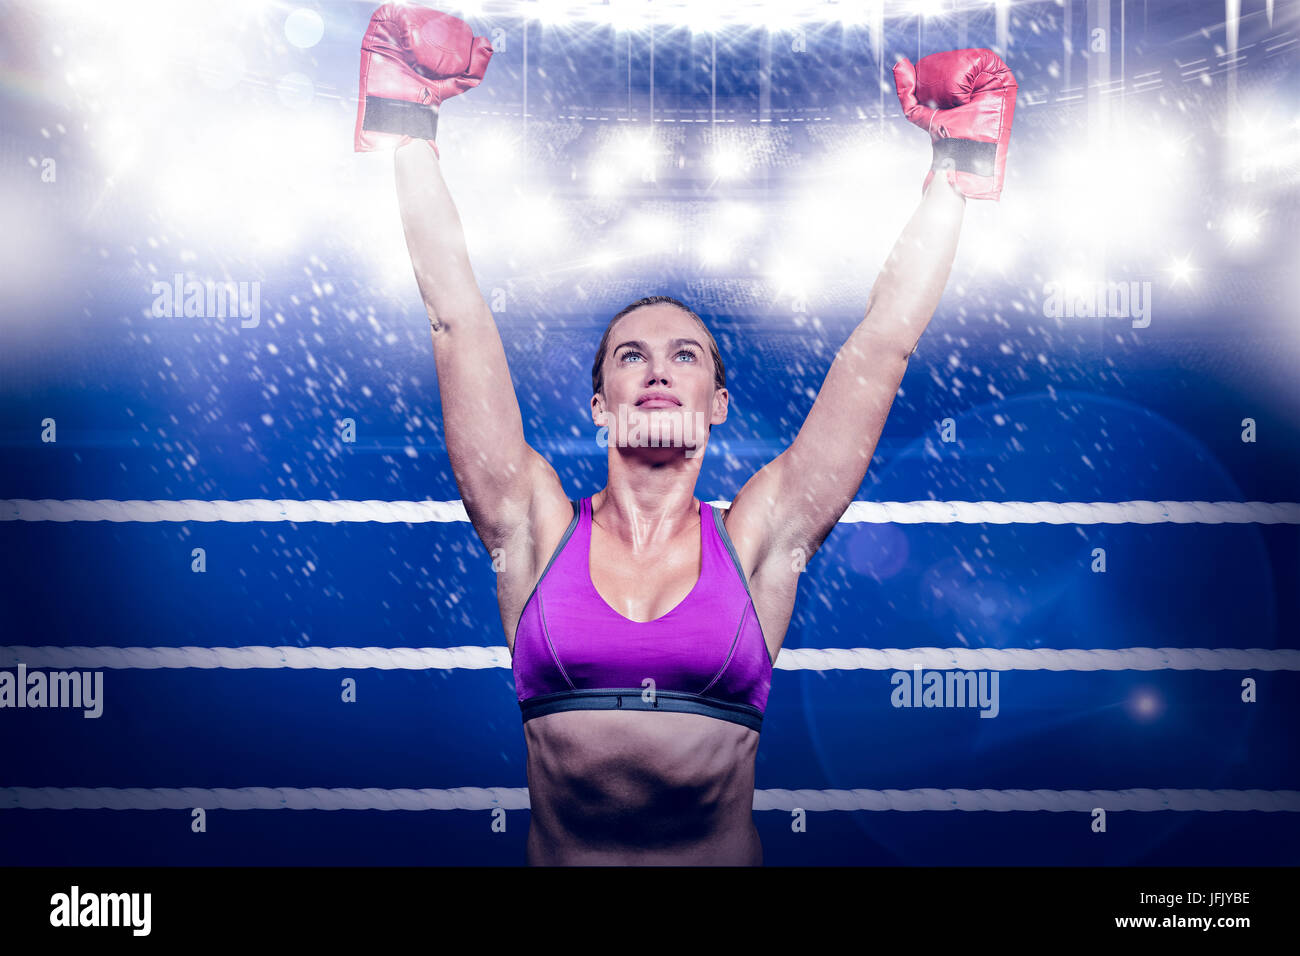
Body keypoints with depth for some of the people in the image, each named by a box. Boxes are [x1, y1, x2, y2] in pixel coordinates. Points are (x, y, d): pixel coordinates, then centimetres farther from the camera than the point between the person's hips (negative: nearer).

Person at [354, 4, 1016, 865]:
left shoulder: (758, 539, 1)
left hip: (724, 849, 0)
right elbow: (459, 322, 0)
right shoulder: (537, 530, 2)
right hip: (561, 851, 0)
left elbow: (882, 344, 2)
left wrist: (952, 170, 4)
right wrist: (411, 130, 1)